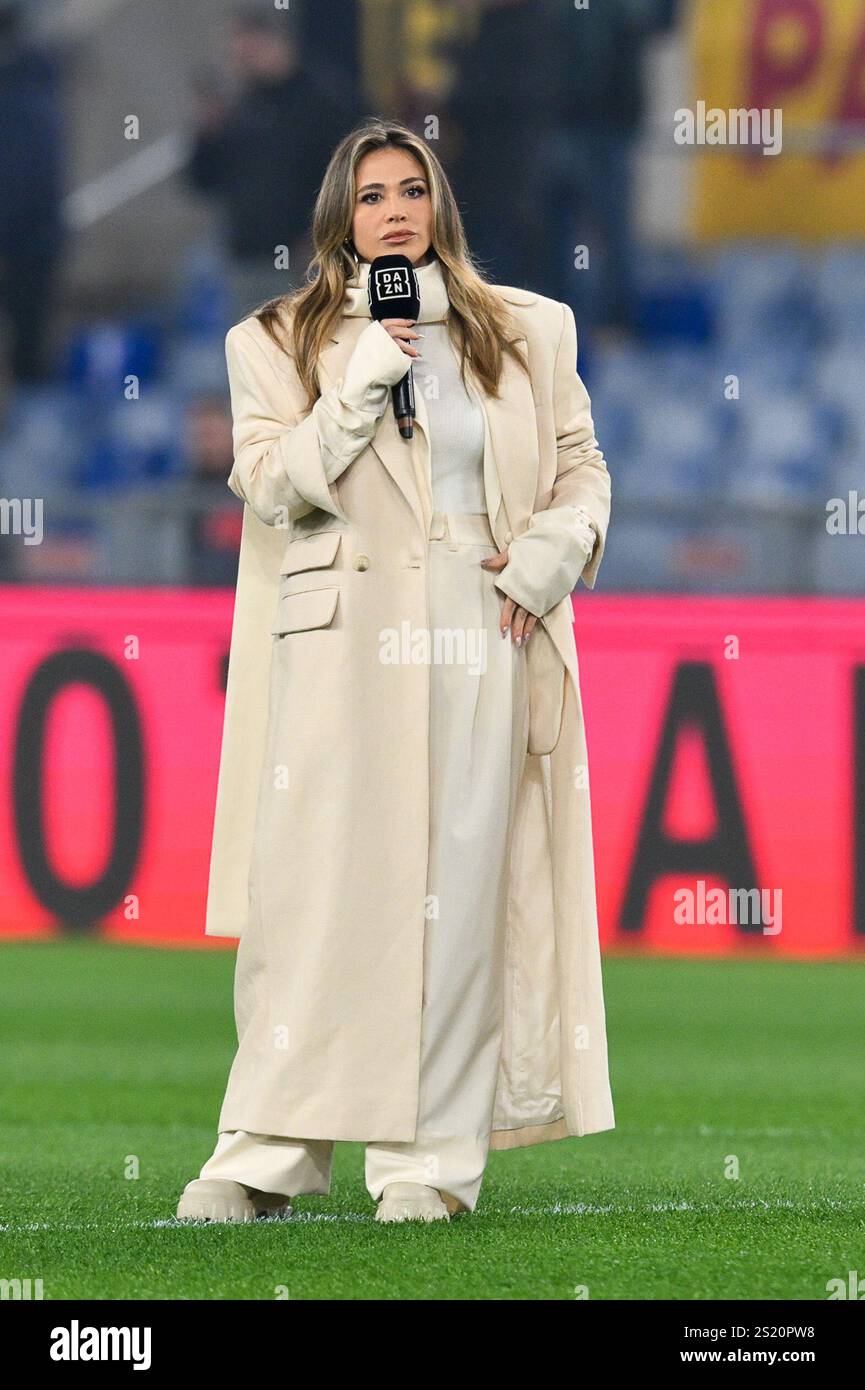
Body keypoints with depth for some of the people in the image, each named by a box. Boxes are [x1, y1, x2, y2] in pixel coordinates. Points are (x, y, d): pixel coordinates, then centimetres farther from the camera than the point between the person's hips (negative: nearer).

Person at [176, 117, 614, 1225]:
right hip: (339, 643, -1)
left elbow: (581, 468, 15)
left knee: (456, 892, -3)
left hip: (478, 637, 1)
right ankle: (269, 1153, -2)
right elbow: (269, 484, 1)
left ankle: (430, 1156, -1)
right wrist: (360, 386, -10)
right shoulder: (278, 343, 10)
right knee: (313, 887, -6)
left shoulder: (526, 334, 14)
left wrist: (549, 552, -3)